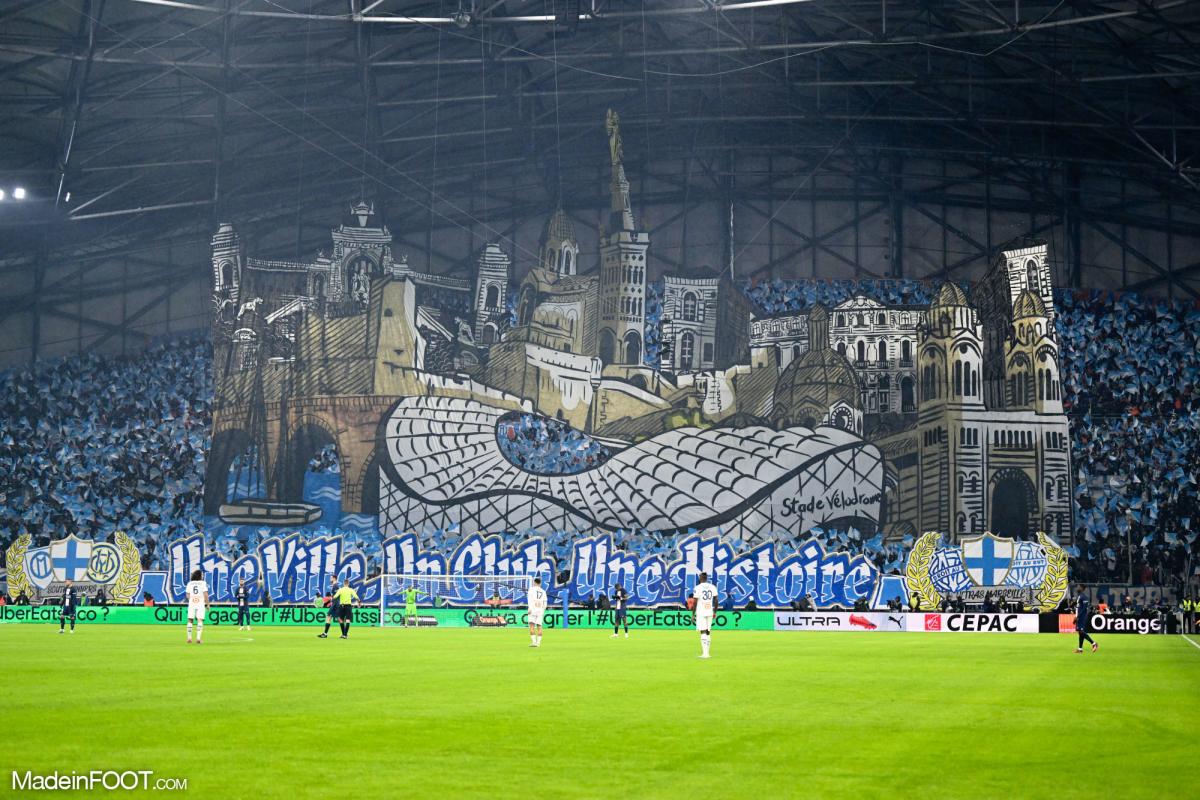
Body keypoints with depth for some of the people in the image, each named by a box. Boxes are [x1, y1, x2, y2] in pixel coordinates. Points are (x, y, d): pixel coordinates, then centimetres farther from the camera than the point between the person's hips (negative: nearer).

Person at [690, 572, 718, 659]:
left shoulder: (698, 588, -8)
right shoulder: (712, 587, 5)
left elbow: (695, 602, -9)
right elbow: (715, 600, 6)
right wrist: (715, 612, 14)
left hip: (701, 613, -5)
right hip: (709, 612, 5)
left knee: (703, 632, -8)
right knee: (708, 632, 12)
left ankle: (705, 653, -17)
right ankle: (706, 653, 14)